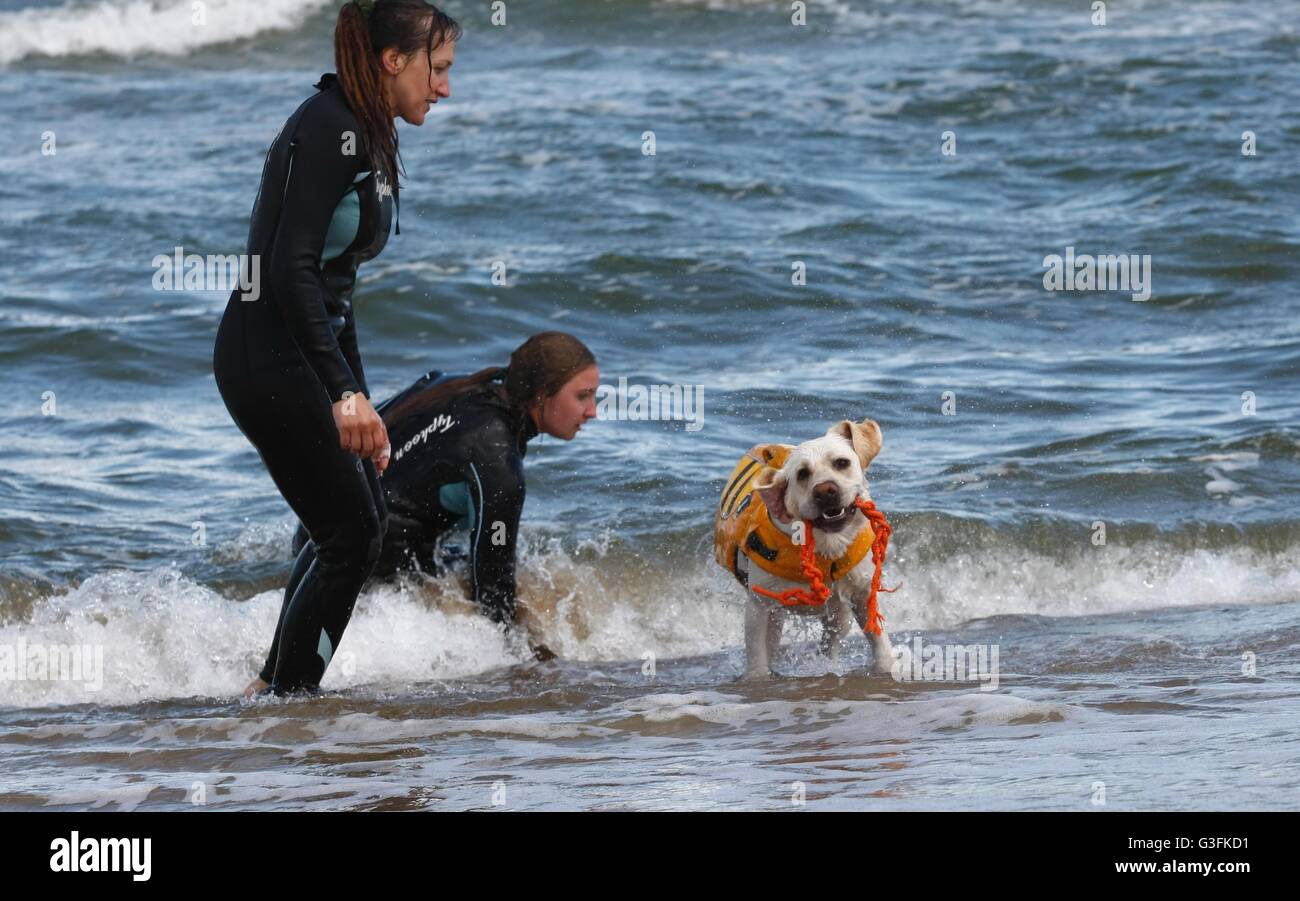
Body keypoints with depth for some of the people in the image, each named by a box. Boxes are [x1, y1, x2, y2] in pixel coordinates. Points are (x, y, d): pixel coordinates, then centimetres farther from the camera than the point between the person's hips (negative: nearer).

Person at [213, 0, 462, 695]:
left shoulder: (371, 138, 14)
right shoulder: (328, 128, -16)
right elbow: (290, 267, -23)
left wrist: (358, 405, 22)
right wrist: (345, 394, -27)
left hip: (312, 350, 10)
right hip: (268, 357, -10)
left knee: (363, 524, 13)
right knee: (350, 533, -8)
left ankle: (280, 684, 22)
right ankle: (289, 697, -1)